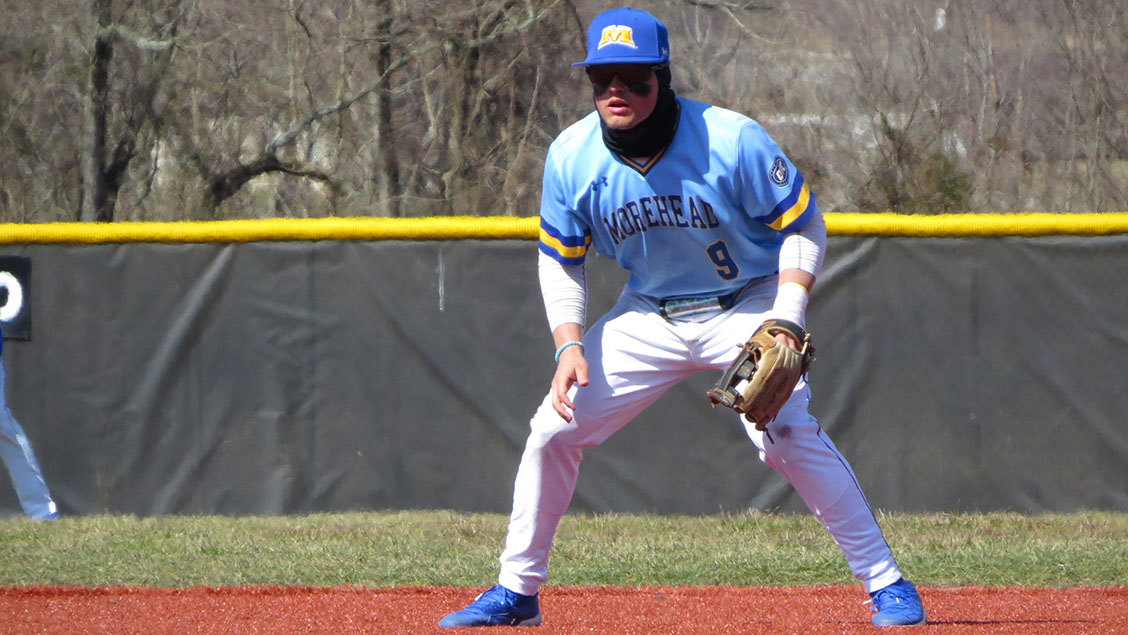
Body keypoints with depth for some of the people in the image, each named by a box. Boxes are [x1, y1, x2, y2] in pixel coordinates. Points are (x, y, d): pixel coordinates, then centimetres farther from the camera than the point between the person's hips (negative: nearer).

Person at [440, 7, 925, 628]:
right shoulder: (571, 156, -14)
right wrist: (570, 346, -14)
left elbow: (803, 225, -13)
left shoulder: (732, 141, -25)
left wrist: (785, 323, -26)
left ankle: (886, 582, -17)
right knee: (553, 429, -3)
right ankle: (516, 593, 14)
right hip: (649, 315, 4)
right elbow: (560, 260, 2)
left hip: (746, 304, -4)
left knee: (786, 431, -26)